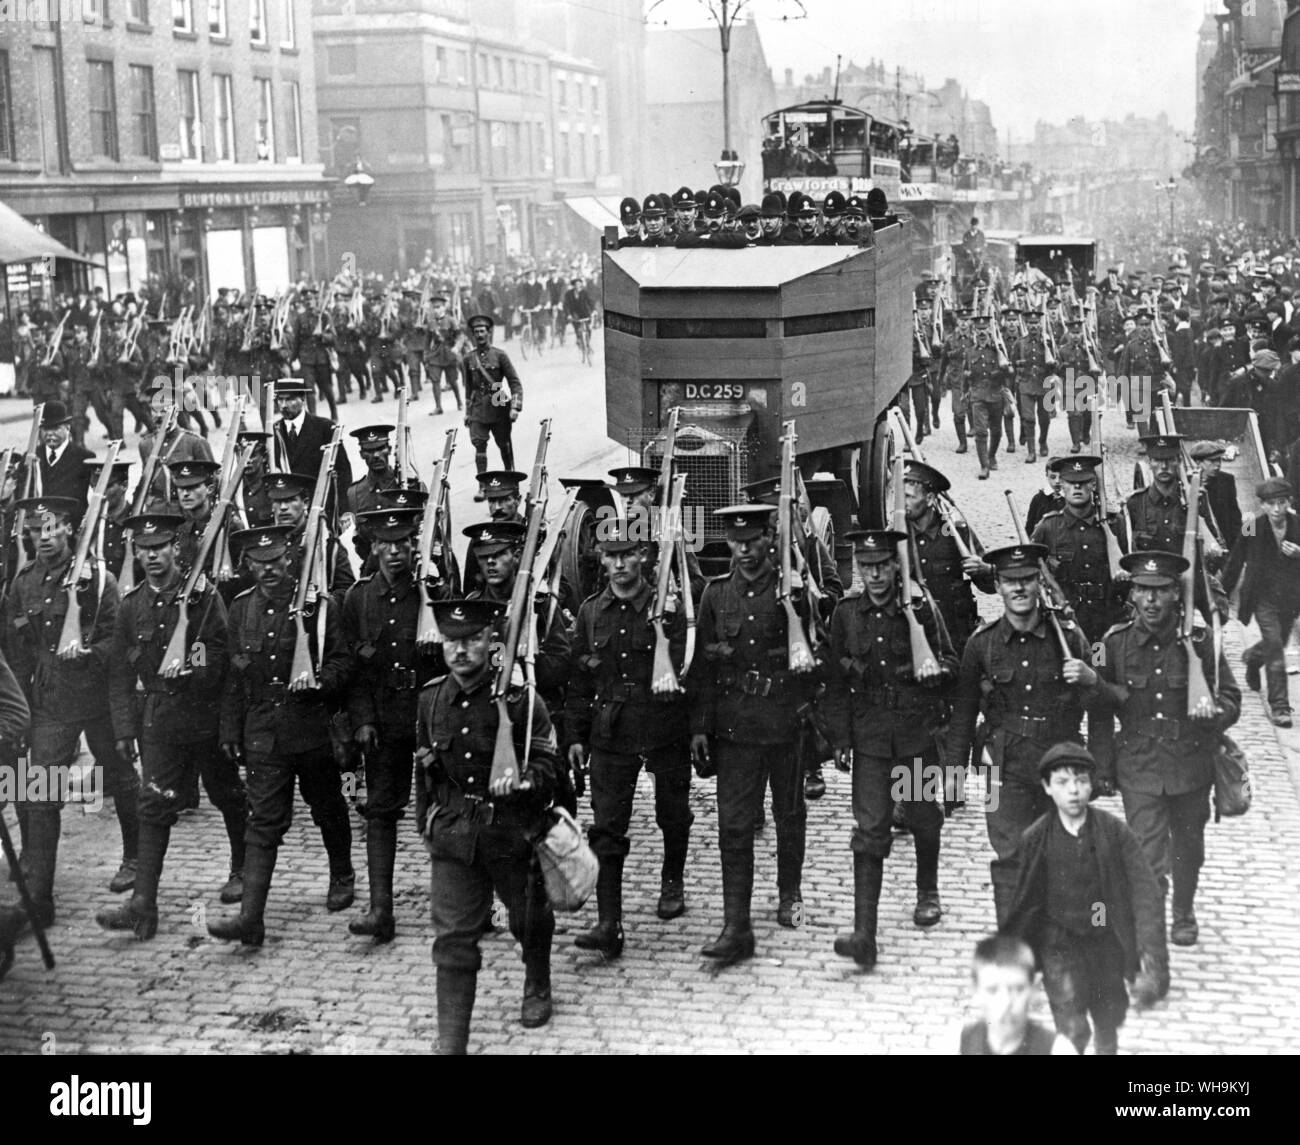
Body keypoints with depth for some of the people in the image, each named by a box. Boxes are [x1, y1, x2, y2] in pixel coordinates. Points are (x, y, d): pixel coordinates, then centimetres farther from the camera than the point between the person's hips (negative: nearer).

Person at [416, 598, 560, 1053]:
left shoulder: (520, 698, -14)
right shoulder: (431, 698, 0)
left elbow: (546, 766, -13)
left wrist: (520, 780, -34)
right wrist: (425, 824, 17)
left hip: (512, 831, -2)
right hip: (453, 831, 2)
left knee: (529, 920, 19)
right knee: (453, 937, -4)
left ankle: (537, 990, 49)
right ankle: (451, 1041, -1)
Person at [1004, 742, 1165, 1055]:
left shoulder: (1115, 832, -12)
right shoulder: (1035, 839, -12)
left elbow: (1144, 890, -15)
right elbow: (1024, 901, -1)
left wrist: (1149, 955, -24)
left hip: (1105, 940, 2)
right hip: (1059, 942, -2)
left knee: (1109, 1023, 20)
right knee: (1073, 1031, -14)